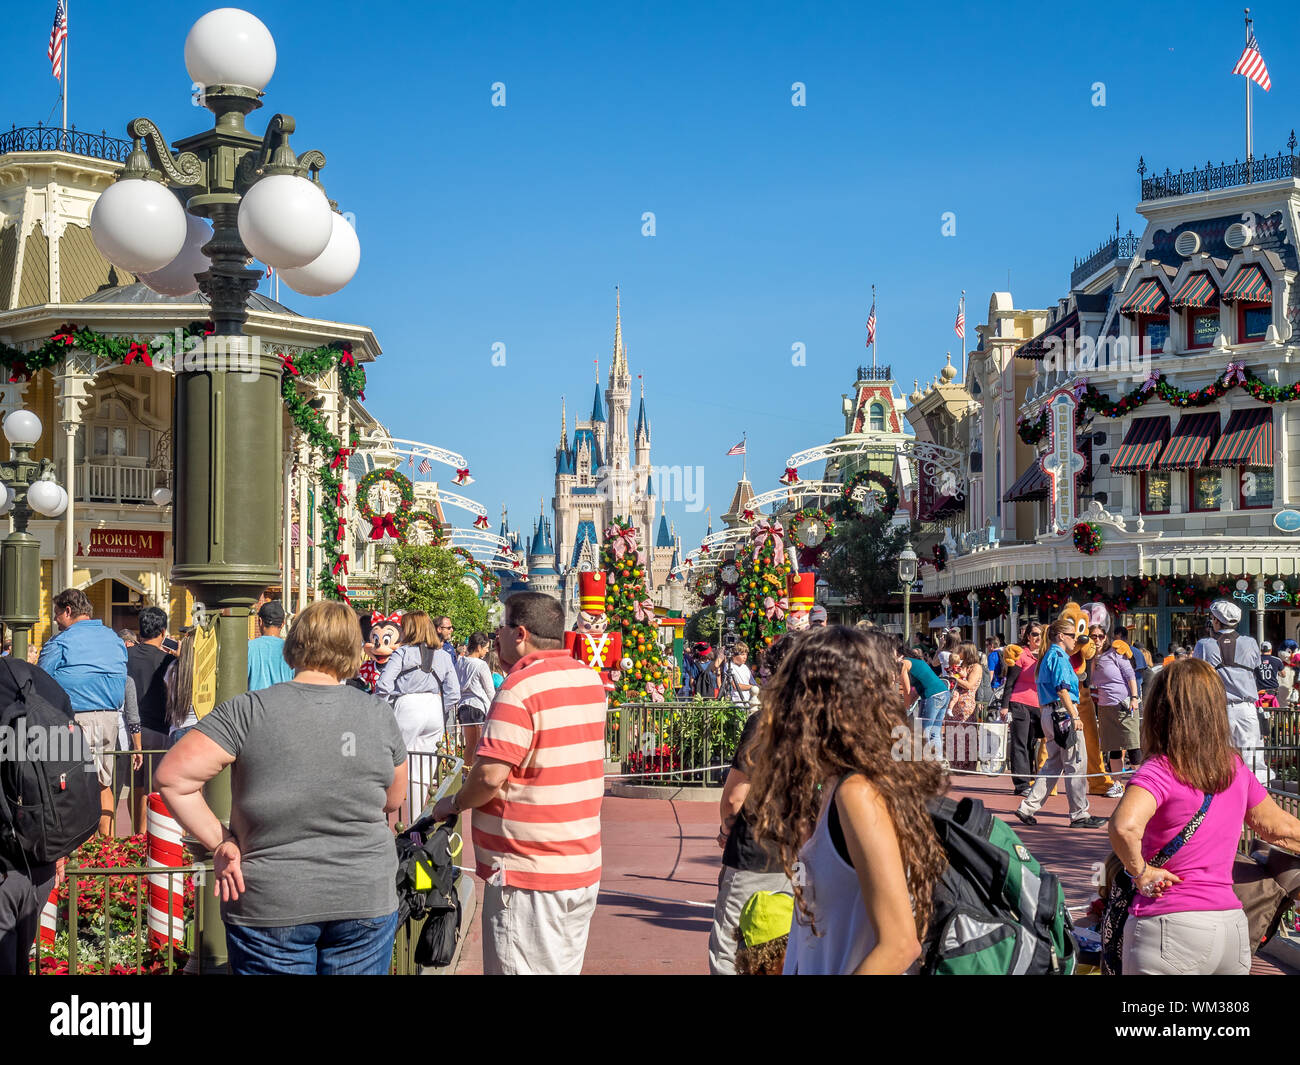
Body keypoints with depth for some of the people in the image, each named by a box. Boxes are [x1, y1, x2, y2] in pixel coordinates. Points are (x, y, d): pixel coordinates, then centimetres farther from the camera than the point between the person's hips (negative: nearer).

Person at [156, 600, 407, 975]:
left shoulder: (248, 711, -8)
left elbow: (172, 777, -12)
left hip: (269, 904, -1)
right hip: (365, 901, 1)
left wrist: (219, 842, -4)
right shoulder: (379, 715, -1)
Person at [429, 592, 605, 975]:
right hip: (583, 869, 8)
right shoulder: (590, 679, 8)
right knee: (565, 968, 16)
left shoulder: (520, 688, -18)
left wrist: (453, 804, -4)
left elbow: (490, 775, -25)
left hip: (529, 876, -8)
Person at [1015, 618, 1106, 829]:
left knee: (1054, 764, 14)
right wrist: (1075, 716, -22)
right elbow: (1062, 689, -20)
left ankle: (1028, 808, 10)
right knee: (1075, 764, -3)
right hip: (1062, 712, -10)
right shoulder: (1059, 656, -11)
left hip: (1049, 714, 10)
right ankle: (1080, 814, 2)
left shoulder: (1048, 657, 19)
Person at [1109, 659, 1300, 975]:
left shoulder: (1160, 770, -13)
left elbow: (1124, 826, -32)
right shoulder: (1236, 768, 6)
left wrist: (1140, 871, -15)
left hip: (1170, 926, -6)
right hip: (1234, 926, 6)